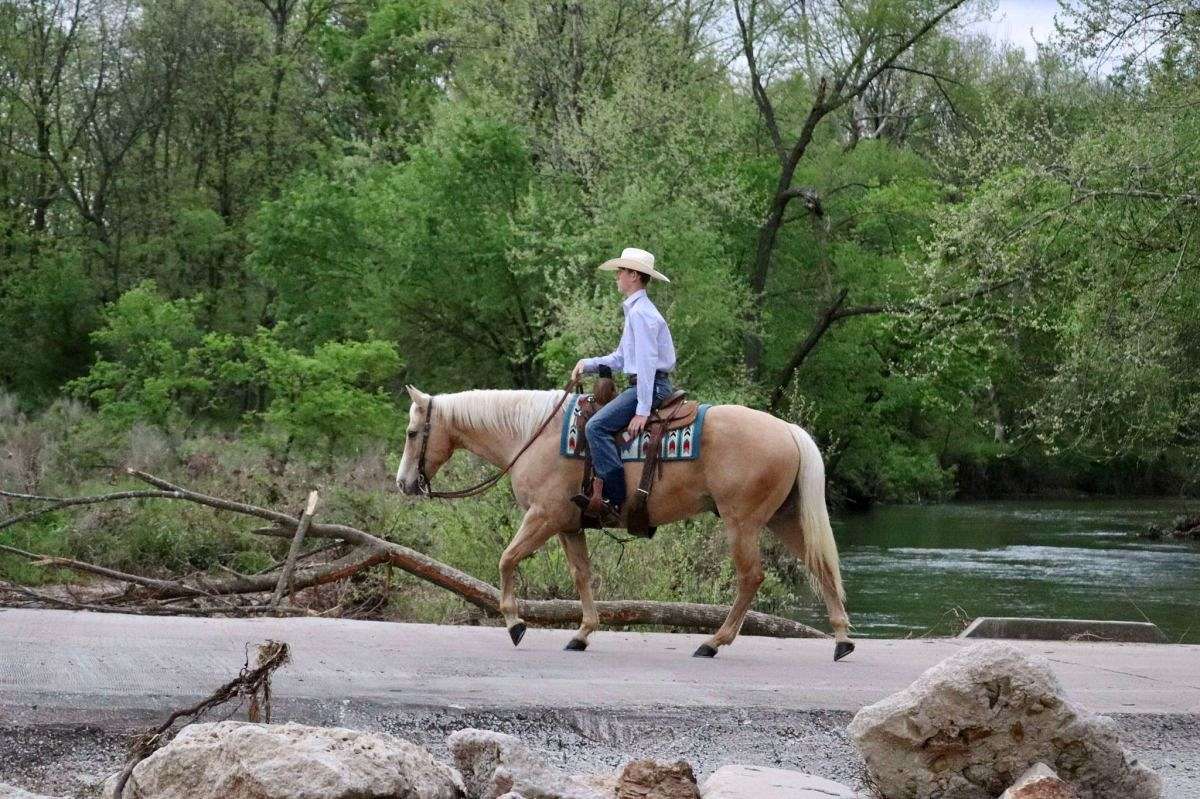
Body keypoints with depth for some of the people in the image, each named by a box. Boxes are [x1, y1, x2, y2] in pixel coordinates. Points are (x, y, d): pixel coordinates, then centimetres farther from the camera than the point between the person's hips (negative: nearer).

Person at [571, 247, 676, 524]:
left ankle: (616, 500, -30)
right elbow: (621, 358, 23)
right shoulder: (635, 311, 21)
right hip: (642, 384, 11)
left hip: (651, 386, -11)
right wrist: (588, 364, 8)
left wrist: (642, 410, -24)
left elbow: (646, 363, -20)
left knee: (596, 426, -24)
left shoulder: (641, 313, -13)